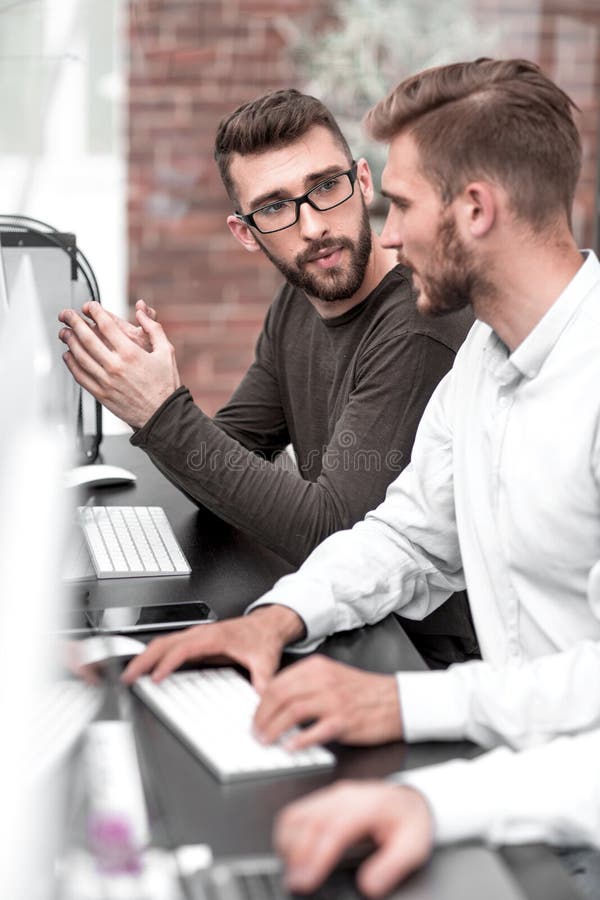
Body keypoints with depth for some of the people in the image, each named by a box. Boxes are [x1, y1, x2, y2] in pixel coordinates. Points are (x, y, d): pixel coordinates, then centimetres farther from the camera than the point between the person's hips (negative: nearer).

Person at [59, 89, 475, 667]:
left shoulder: (418, 329, -23)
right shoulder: (296, 305, 5)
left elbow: (327, 532, -25)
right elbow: (225, 458, 5)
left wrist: (167, 416, -27)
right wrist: (144, 396, -14)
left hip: (432, 651, -6)